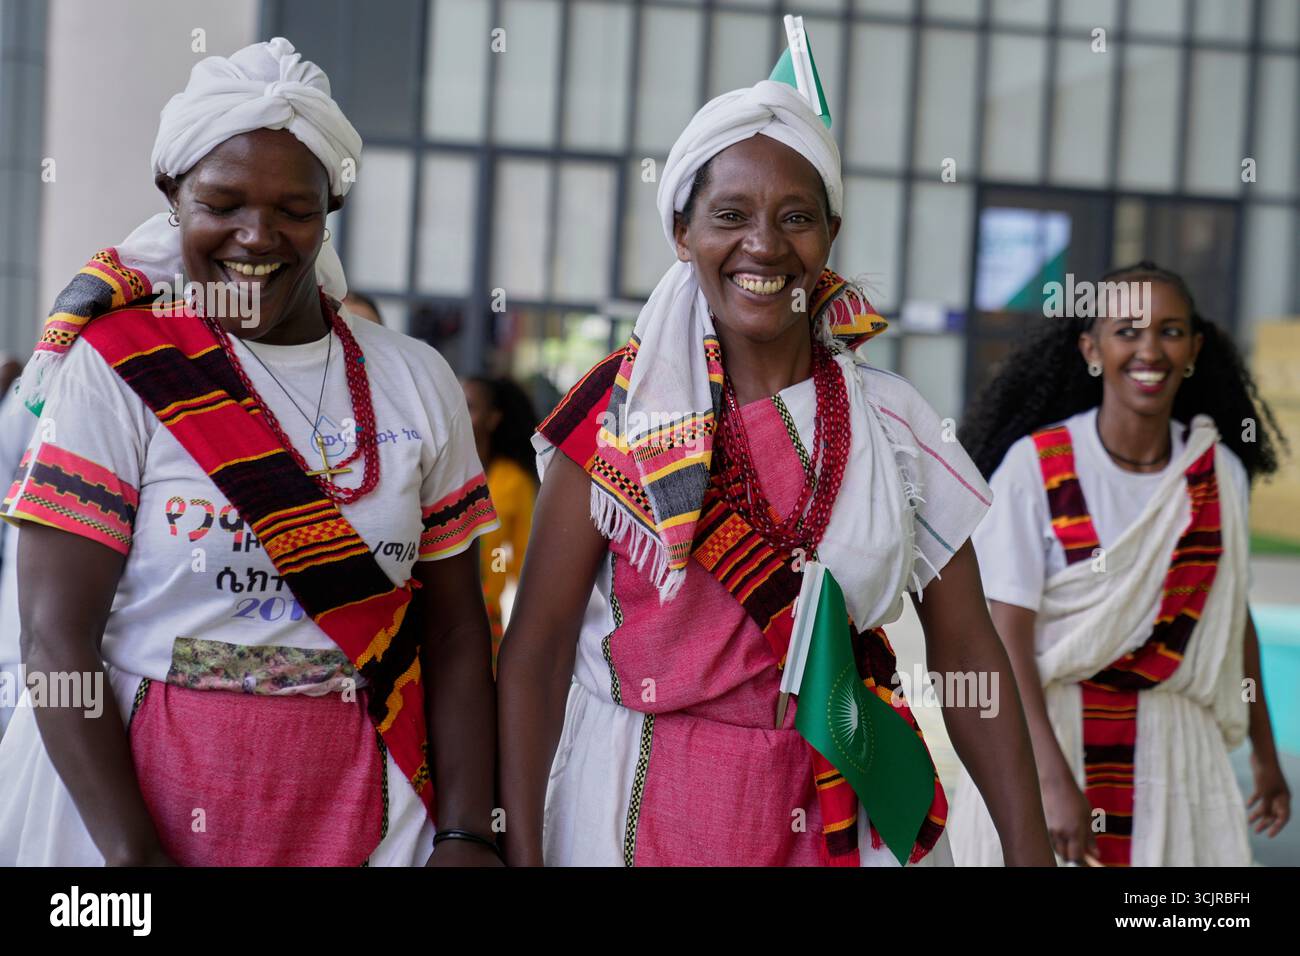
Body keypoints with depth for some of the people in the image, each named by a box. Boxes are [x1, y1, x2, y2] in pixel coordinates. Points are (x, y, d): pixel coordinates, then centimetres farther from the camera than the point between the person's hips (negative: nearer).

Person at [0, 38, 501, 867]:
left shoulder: (418, 383, 4)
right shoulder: (115, 371, -6)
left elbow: (456, 633, 4)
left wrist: (468, 836, -6)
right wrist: (134, 855, -20)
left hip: (362, 819, 3)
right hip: (134, 801, -2)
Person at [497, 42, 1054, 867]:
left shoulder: (895, 422, 0)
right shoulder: (619, 411, -6)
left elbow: (967, 652, 0)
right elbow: (535, 652, -7)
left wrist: (1029, 847, -7)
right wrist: (520, 849, -15)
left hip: (837, 811, 2)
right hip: (643, 807, -2)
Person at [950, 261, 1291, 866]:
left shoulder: (1220, 474, 1)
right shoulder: (1034, 466, -11)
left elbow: (1233, 619, 14)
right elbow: (1005, 636, -15)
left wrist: (1264, 753, 20)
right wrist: (1055, 780, -22)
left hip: (1173, 753, 3)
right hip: (1044, 739, -3)